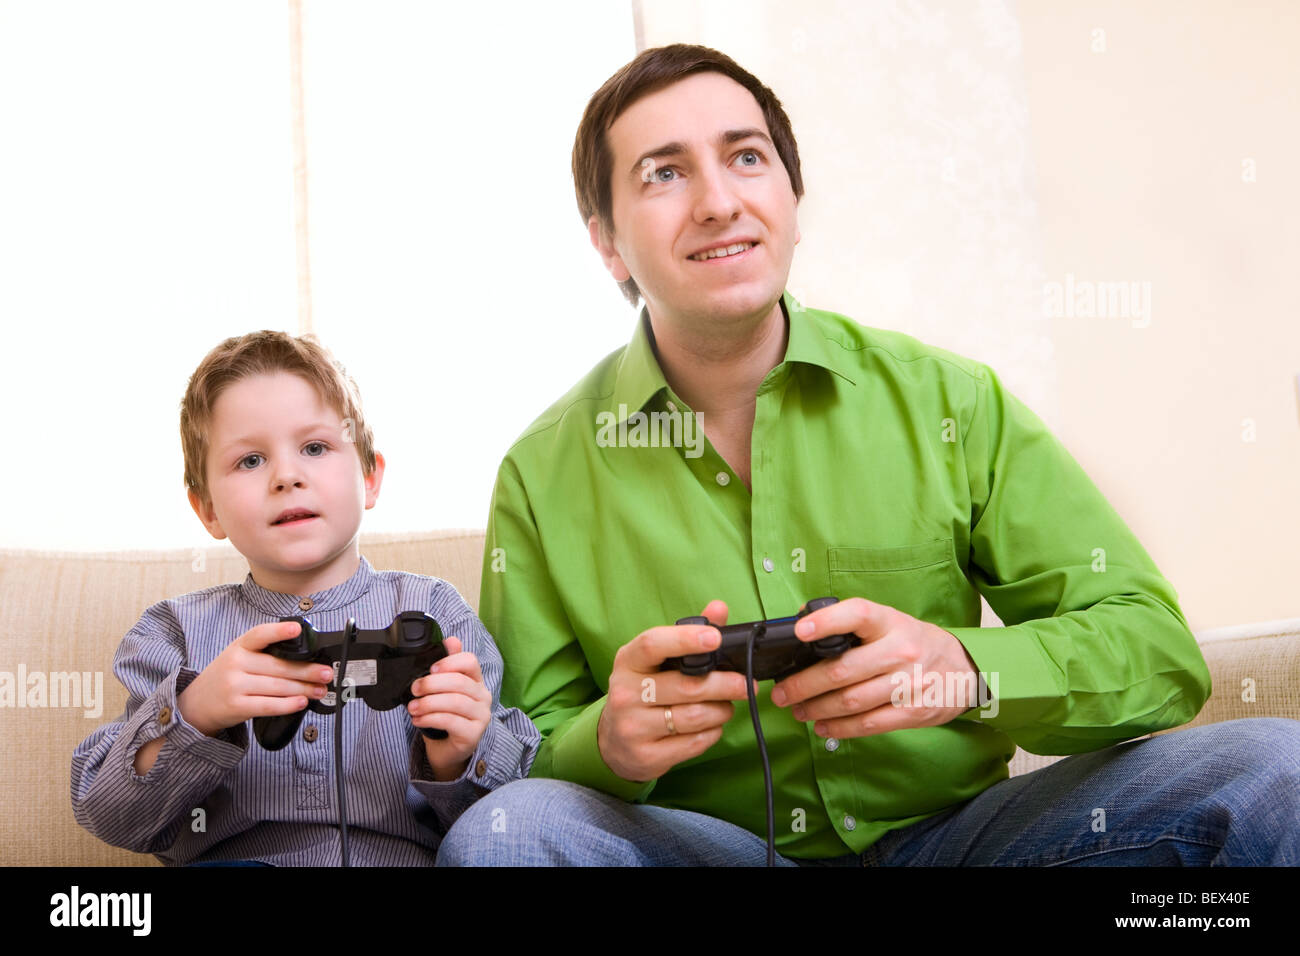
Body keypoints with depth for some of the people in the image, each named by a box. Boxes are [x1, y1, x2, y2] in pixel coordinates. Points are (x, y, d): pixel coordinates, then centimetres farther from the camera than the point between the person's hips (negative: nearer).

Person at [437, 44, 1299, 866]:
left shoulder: (950, 403, -3)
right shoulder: (542, 475, -3)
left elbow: (1157, 649, -5)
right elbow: (528, 749, -1)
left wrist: (968, 671, -25)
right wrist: (607, 744, -25)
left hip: (956, 835, 1)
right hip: (707, 847, 0)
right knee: (500, 829, -31)